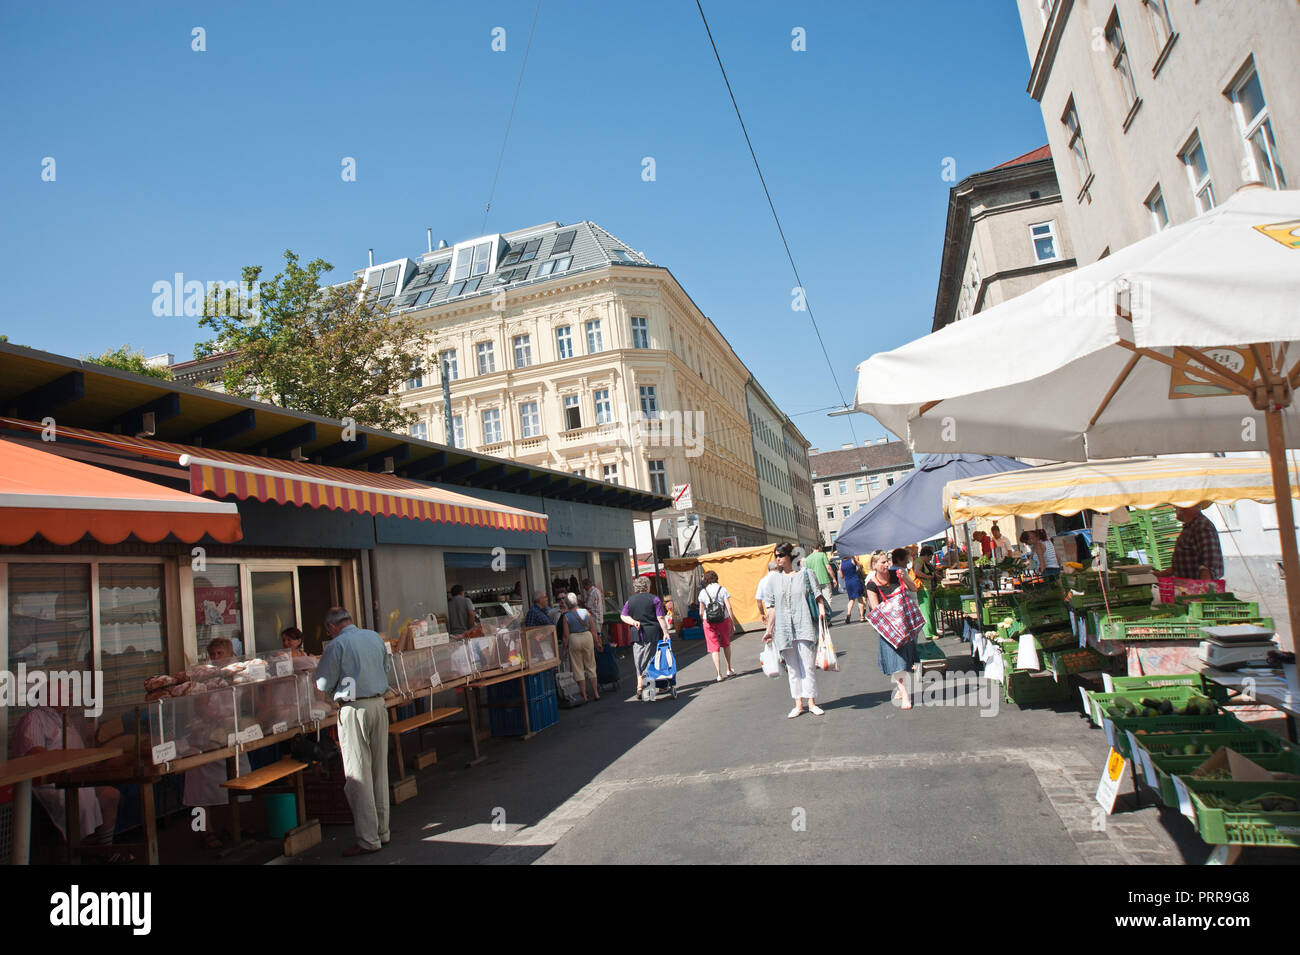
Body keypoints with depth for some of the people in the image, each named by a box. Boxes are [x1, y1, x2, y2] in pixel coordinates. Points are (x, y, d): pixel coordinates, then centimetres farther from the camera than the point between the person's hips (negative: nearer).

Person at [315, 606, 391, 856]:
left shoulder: (336, 645, -8)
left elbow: (323, 684, -6)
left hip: (354, 710, -6)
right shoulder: (375, 637, 10)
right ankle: (382, 830, 21)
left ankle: (368, 839, 2)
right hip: (379, 704, 6)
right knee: (379, 770, 13)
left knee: (358, 775, 0)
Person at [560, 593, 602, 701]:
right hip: (587, 637, 3)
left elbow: (566, 635, -8)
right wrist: (597, 642, 13)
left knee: (578, 668, 7)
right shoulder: (586, 612, -1)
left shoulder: (566, 616, -8)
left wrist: (564, 647, 3)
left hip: (574, 640, -2)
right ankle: (596, 693, 15)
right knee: (591, 666, 13)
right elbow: (593, 629, 2)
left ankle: (584, 696, 9)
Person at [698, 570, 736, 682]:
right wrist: (732, 622, -3)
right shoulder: (722, 590, -2)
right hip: (724, 619, 1)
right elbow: (729, 607, -8)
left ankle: (719, 675, -4)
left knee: (714, 648, 3)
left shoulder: (703, 592, -1)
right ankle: (729, 670, 33)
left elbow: (701, 612, 0)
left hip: (709, 622, -1)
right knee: (726, 644, 23)